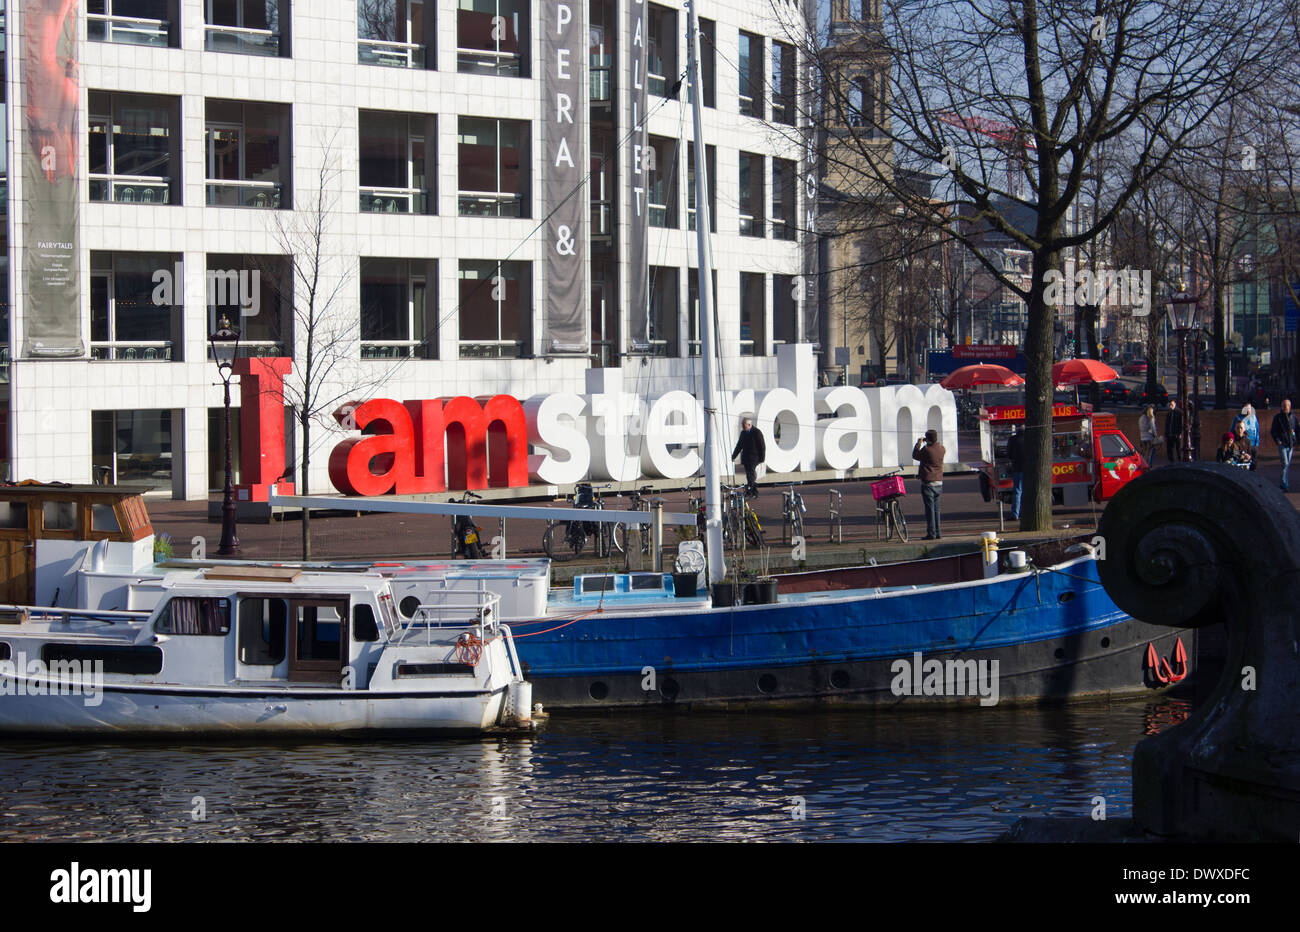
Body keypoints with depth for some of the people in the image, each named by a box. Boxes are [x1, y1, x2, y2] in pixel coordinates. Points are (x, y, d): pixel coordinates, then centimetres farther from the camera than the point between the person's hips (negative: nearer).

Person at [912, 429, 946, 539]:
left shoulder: (926, 449, -15)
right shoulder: (941, 449, 3)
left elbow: (915, 455, 0)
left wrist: (919, 443, 9)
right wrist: (927, 444, 20)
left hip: (928, 483, -6)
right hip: (939, 483, 6)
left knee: (929, 509, -3)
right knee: (936, 509, 13)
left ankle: (931, 533, -4)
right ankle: (937, 533, 15)